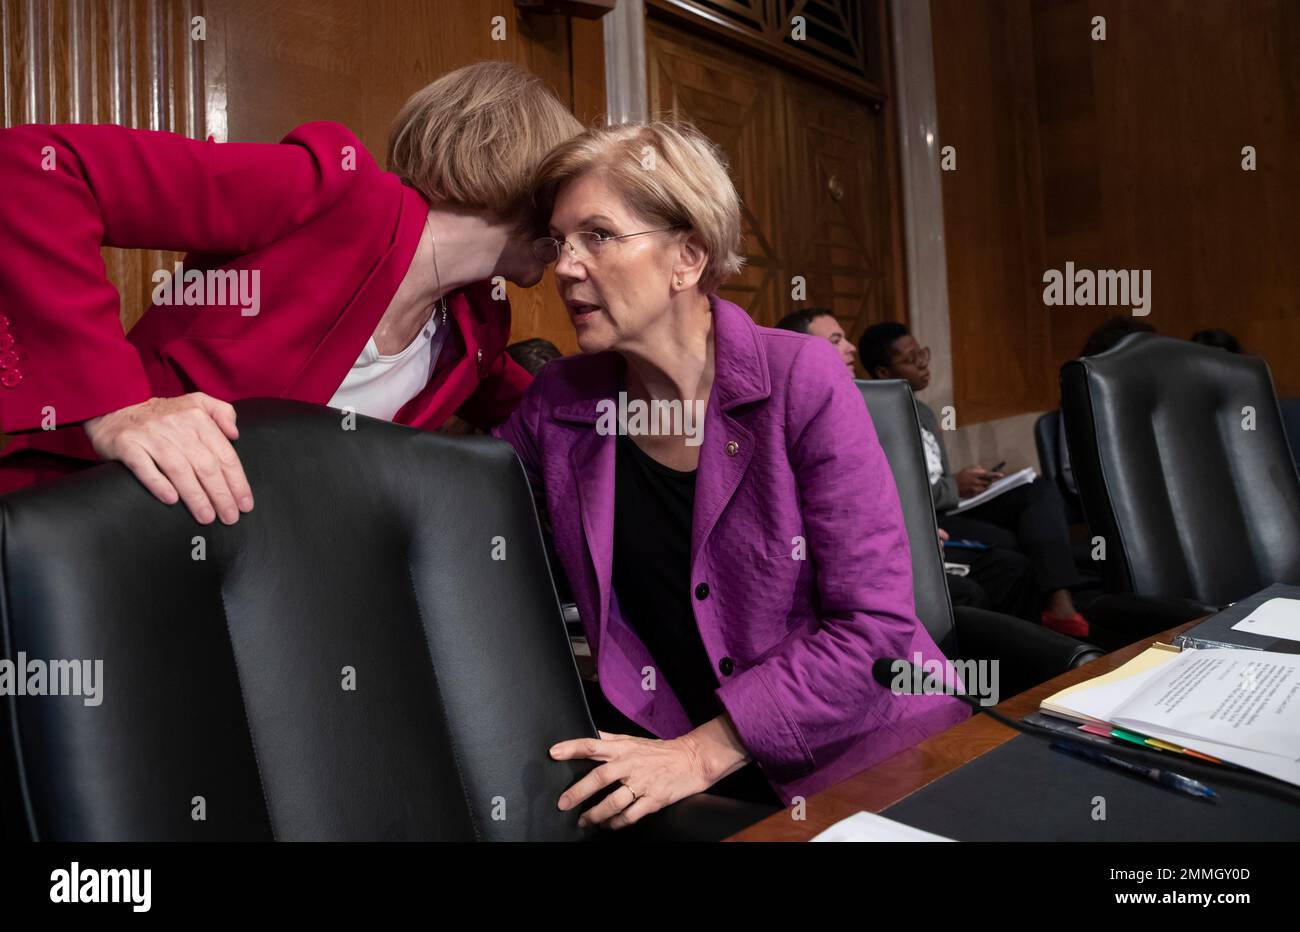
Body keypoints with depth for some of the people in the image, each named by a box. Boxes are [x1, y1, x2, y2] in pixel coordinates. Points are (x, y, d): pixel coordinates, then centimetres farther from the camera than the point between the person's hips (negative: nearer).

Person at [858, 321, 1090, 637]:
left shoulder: (924, 412, 21)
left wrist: (970, 485, 4)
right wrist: (954, 487, -13)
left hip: (950, 506, 9)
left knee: (1042, 492, -13)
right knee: (1018, 548, -25)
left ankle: (1059, 602, -30)